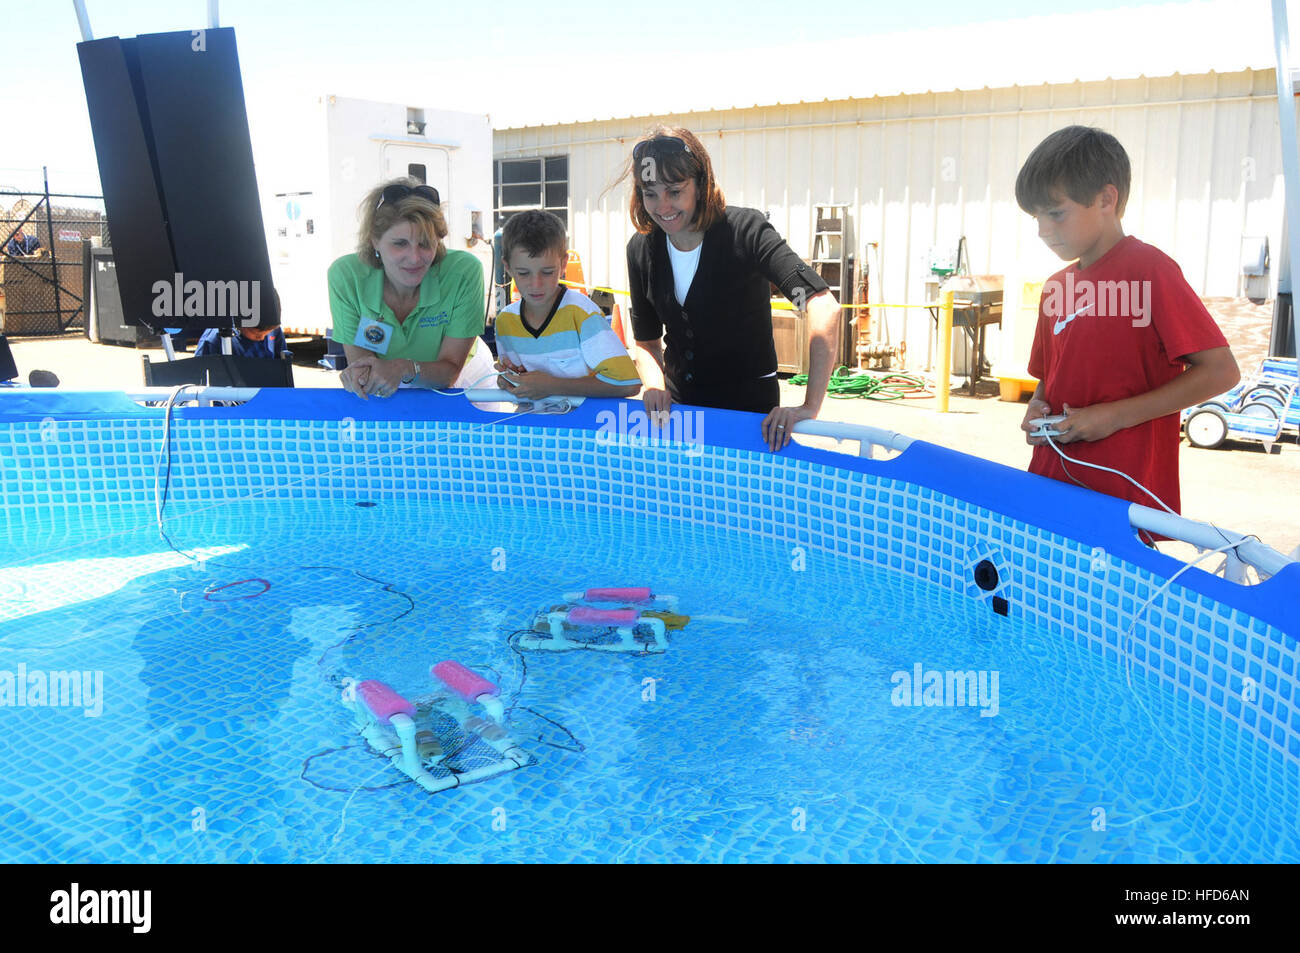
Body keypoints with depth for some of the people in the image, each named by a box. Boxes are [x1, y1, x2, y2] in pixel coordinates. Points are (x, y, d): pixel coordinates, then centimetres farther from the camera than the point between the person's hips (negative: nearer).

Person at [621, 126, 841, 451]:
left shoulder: (744, 230, -18)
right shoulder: (641, 250, -2)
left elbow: (825, 307, -29)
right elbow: (646, 342, 9)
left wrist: (810, 407, -36)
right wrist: (655, 385, -14)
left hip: (751, 409, -4)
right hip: (677, 406, 4)